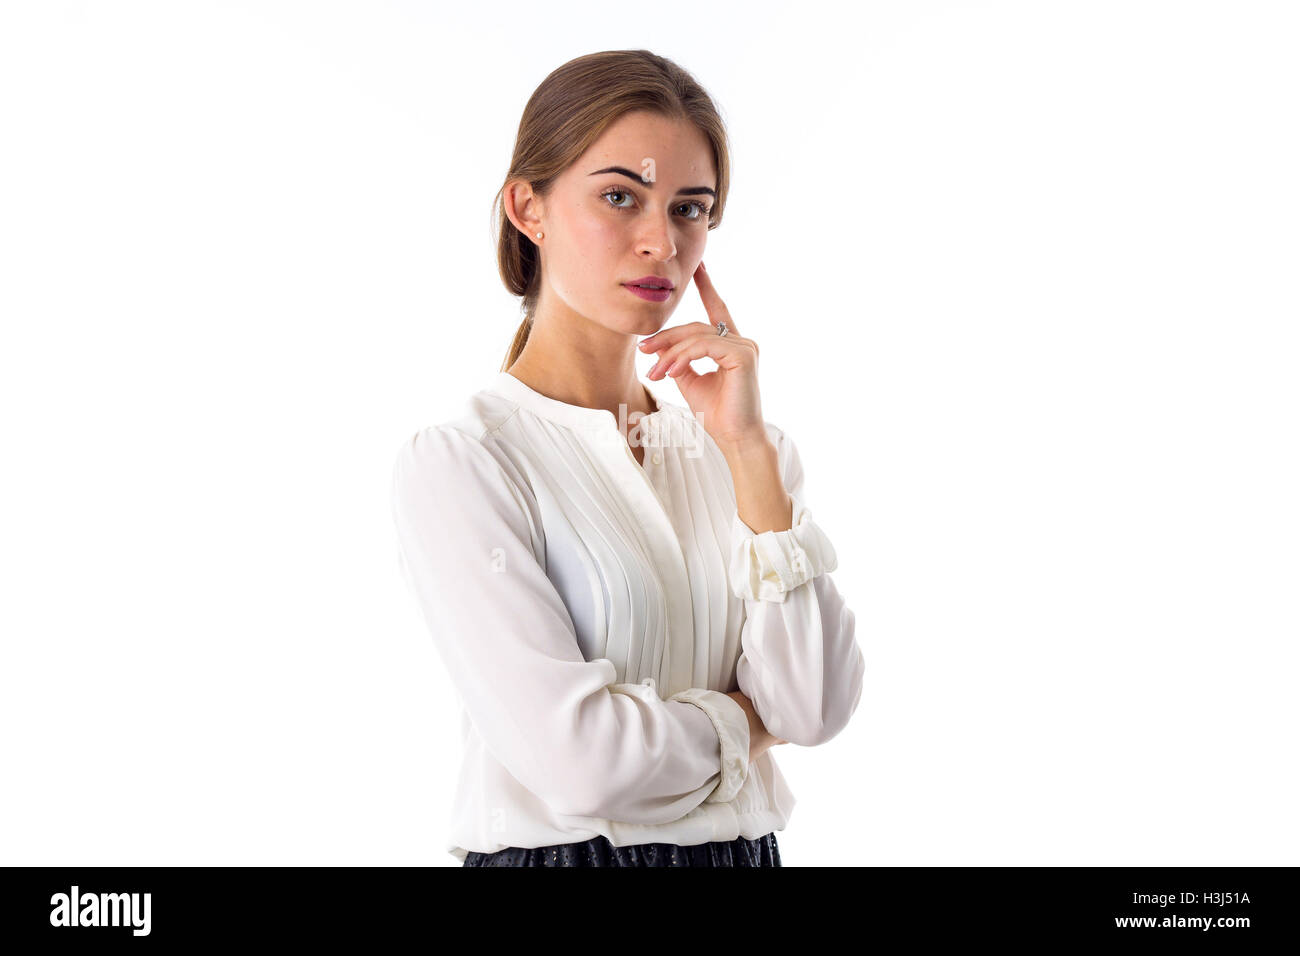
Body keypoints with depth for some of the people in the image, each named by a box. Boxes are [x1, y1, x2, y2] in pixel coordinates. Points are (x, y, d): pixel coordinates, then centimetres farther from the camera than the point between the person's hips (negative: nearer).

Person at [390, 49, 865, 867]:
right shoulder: (458, 463, -14)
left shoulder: (739, 451, 3)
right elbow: (578, 759, -22)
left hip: (745, 845, 5)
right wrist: (745, 720, -6)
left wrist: (751, 451, -11)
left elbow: (818, 708, -9)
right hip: (557, 847, -5)